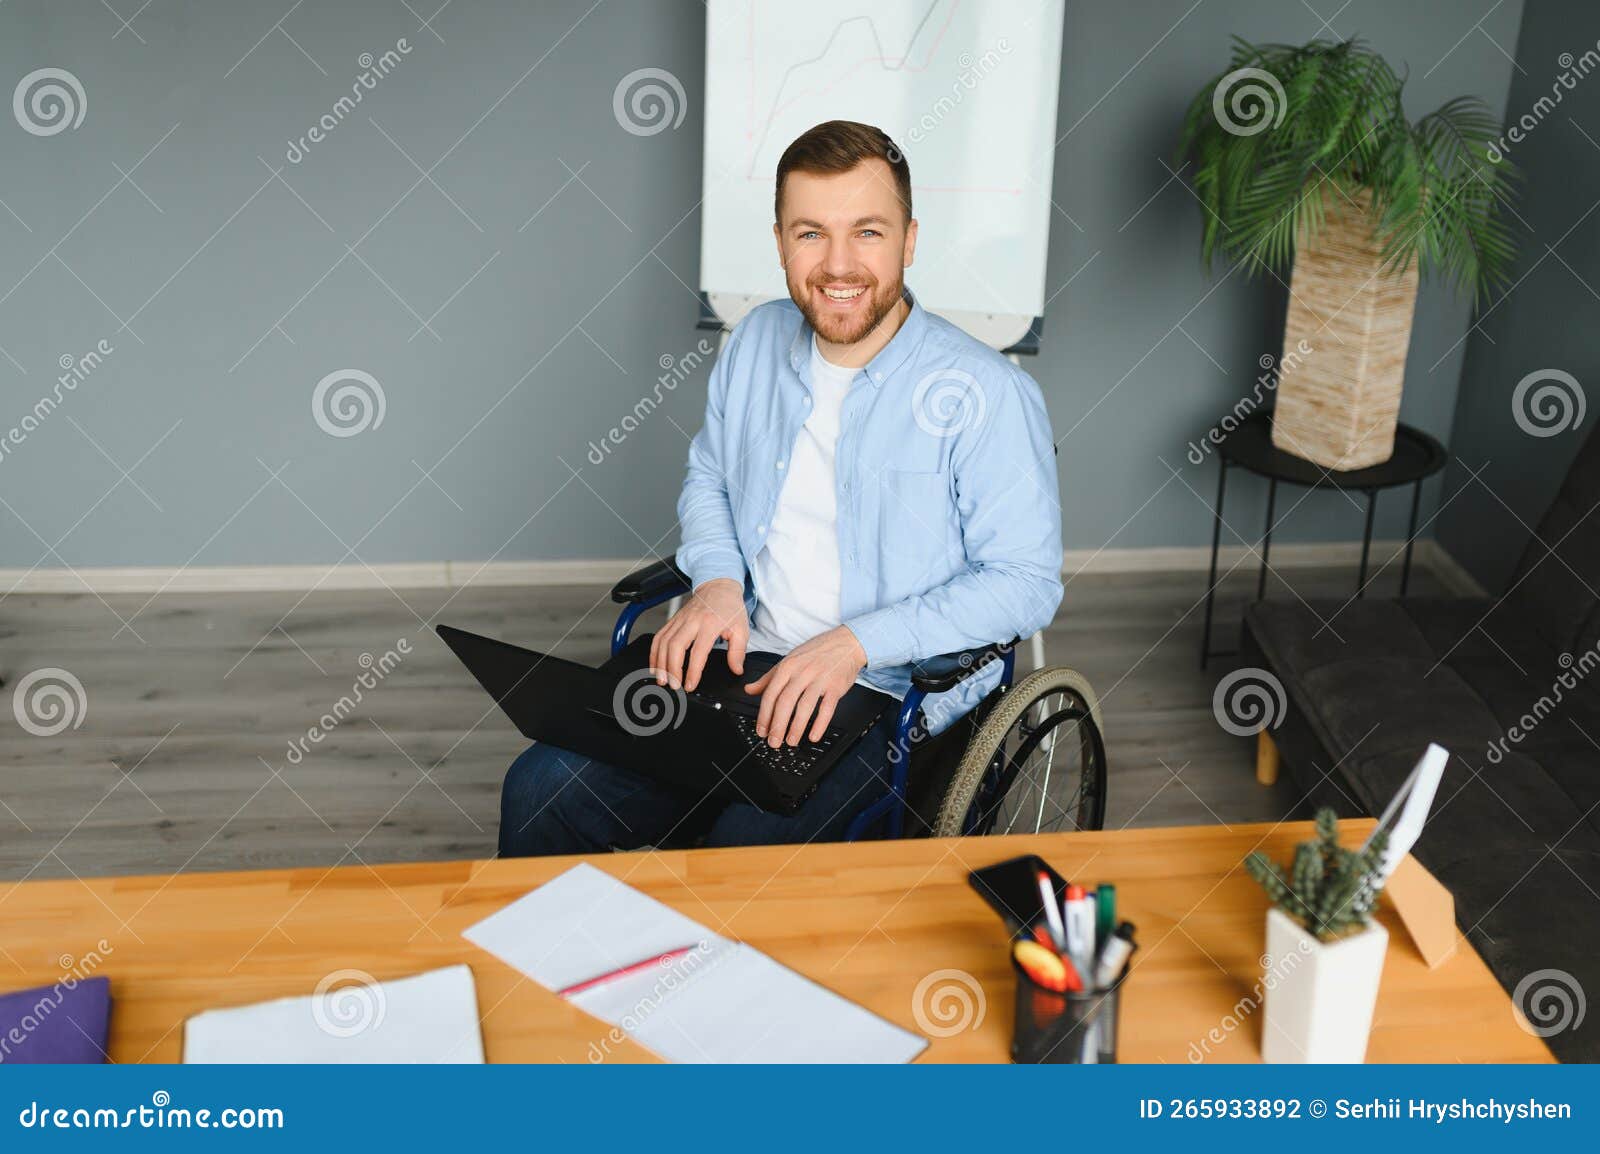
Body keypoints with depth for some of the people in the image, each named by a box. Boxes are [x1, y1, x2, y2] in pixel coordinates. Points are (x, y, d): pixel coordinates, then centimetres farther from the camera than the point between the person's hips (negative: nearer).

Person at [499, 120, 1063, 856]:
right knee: (540, 792, -13)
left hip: (887, 696, -5)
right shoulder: (758, 342, 7)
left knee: (744, 853, -30)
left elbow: (1027, 582, -11)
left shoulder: (984, 395, -12)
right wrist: (717, 582, 0)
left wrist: (858, 642, -20)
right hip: (742, 658, 5)